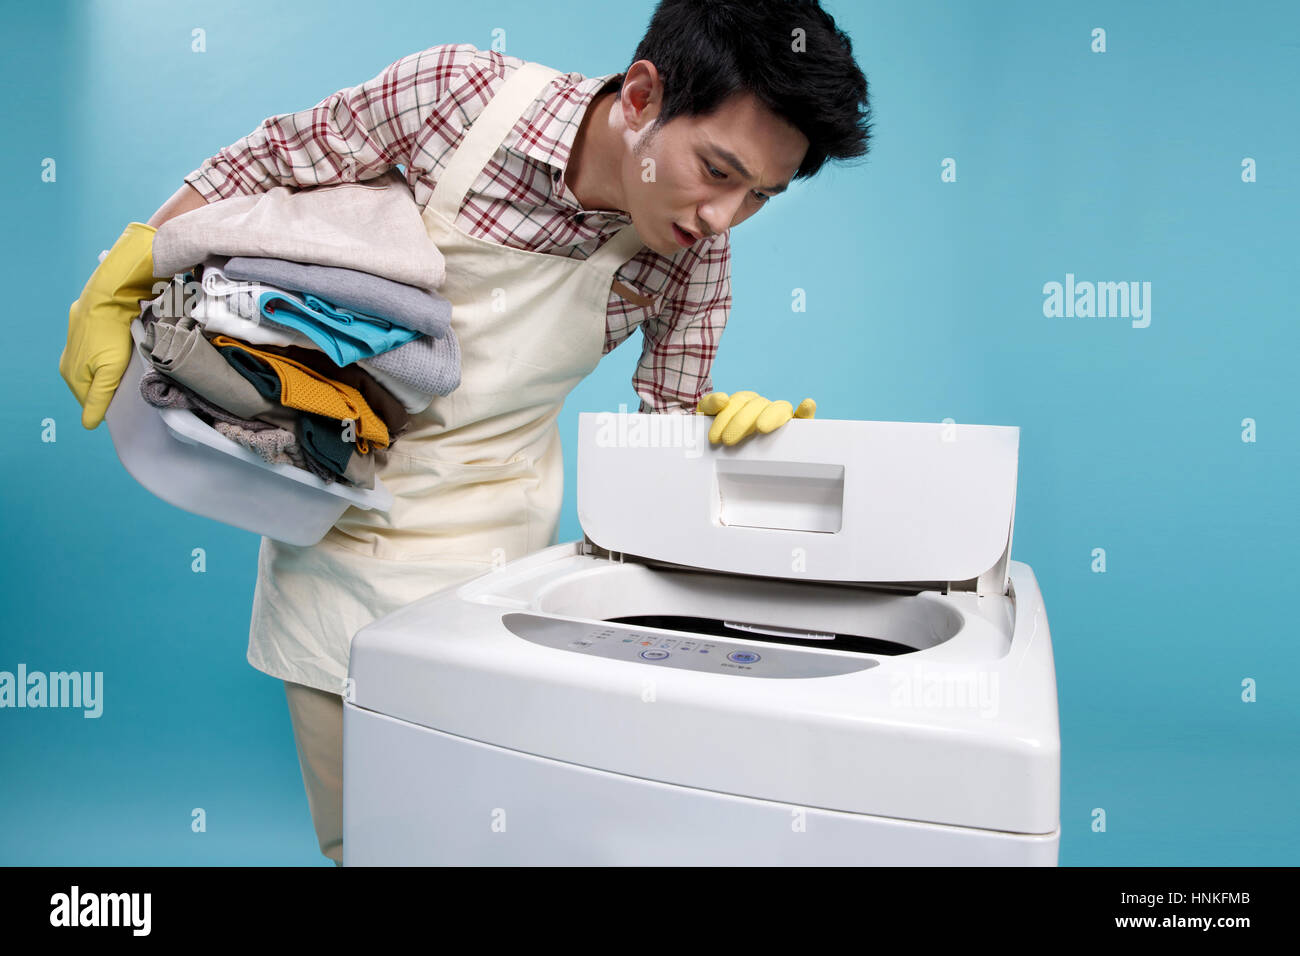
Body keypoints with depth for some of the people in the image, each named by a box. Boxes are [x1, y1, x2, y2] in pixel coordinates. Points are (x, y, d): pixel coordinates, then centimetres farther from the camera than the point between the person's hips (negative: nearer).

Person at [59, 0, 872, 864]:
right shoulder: (459, 90, -18)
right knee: (350, 832, 12)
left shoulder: (695, 254, -12)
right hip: (323, 494, 1)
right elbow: (268, 164, -4)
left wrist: (727, 419, -24)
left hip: (481, 548, 0)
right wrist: (120, 284, -2)